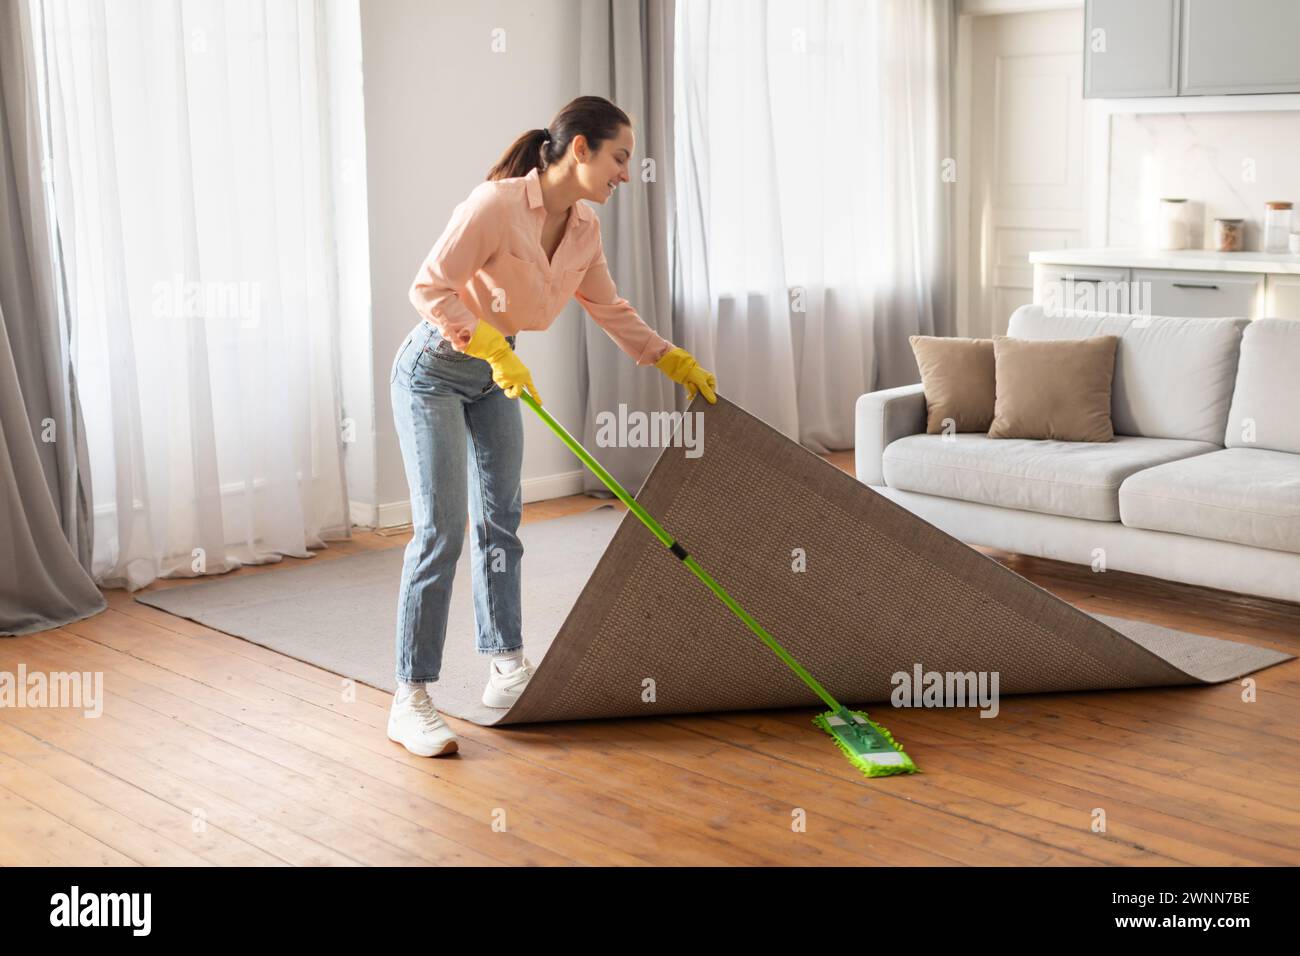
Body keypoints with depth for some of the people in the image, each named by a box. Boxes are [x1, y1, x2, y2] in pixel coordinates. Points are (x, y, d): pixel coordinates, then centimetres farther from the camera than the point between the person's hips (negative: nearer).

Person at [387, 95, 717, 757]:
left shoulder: (583, 228, -2)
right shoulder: (497, 204, -25)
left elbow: (611, 311, 11)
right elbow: (430, 288, -23)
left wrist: (677, 363, 9)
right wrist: (495, 348, -31)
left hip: (494, 376, 8)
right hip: (434, 371, -8)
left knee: (500, 519, 12)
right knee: (440, 529, -11)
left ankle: (504, 658, 27)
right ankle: (411, 702, -6)